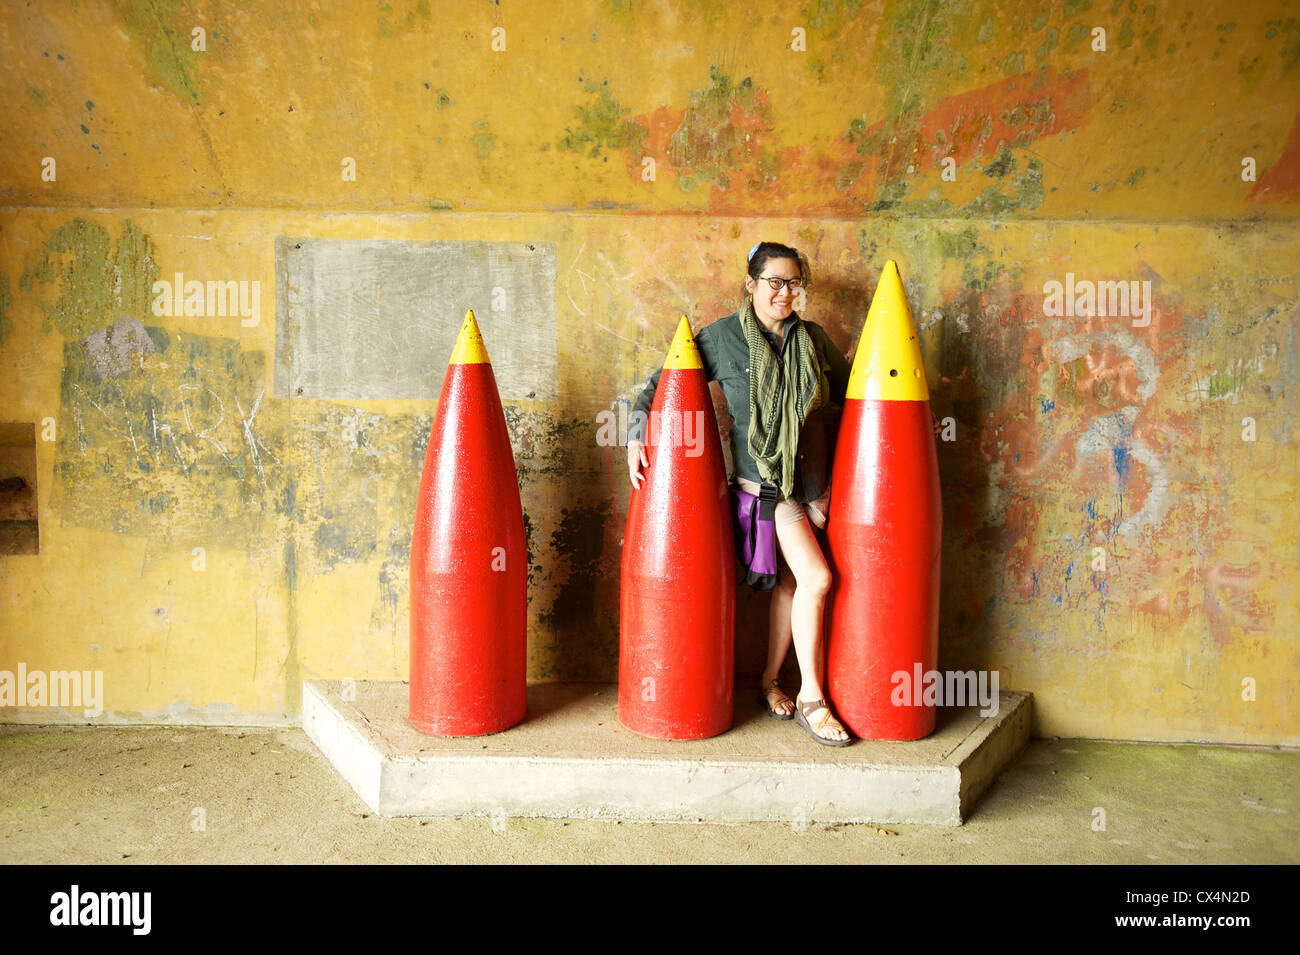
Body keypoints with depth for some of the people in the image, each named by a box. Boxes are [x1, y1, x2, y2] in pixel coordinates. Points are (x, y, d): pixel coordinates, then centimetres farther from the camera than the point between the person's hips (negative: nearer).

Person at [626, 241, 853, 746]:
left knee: (790, 579, 11)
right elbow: (662, 382, -2)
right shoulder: (722, 336, -6)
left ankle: (769, 681, 28)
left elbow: (850, 392, 17)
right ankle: (811, 699, 0)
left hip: (806, 469, 5)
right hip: (760, 473, -5)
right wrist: (637, 434, -13)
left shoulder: (814, 339, 6)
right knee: (816, 578, -14)